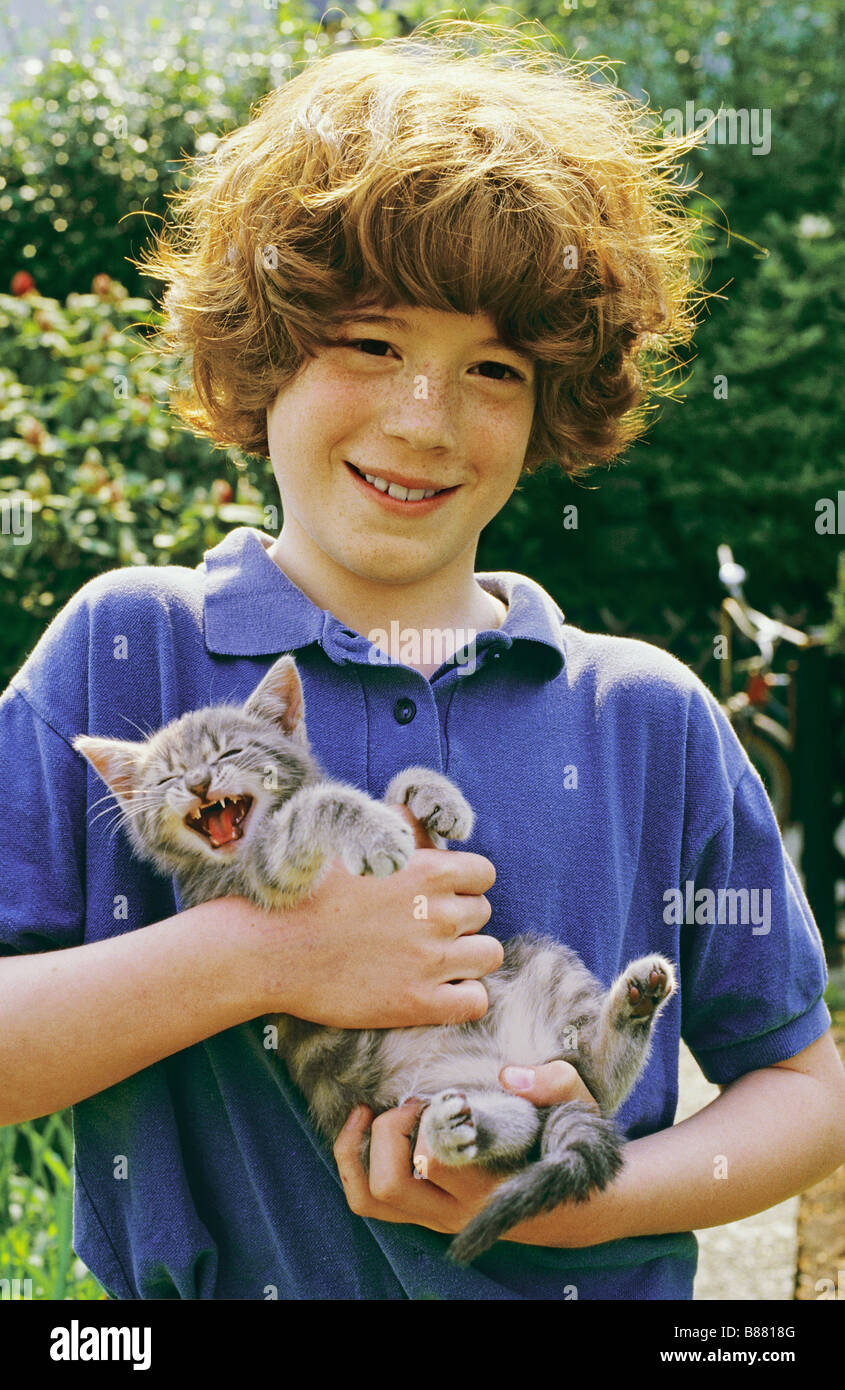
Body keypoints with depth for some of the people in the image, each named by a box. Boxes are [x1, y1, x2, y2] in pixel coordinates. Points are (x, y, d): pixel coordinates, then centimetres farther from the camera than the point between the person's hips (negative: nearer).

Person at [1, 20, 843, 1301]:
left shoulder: (652, 718, 3)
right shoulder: (128, 653, -2)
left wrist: (604, 1197, -7)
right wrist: (254, 956, -16)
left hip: (585, 1287, 2)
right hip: (204, 1280, -1)